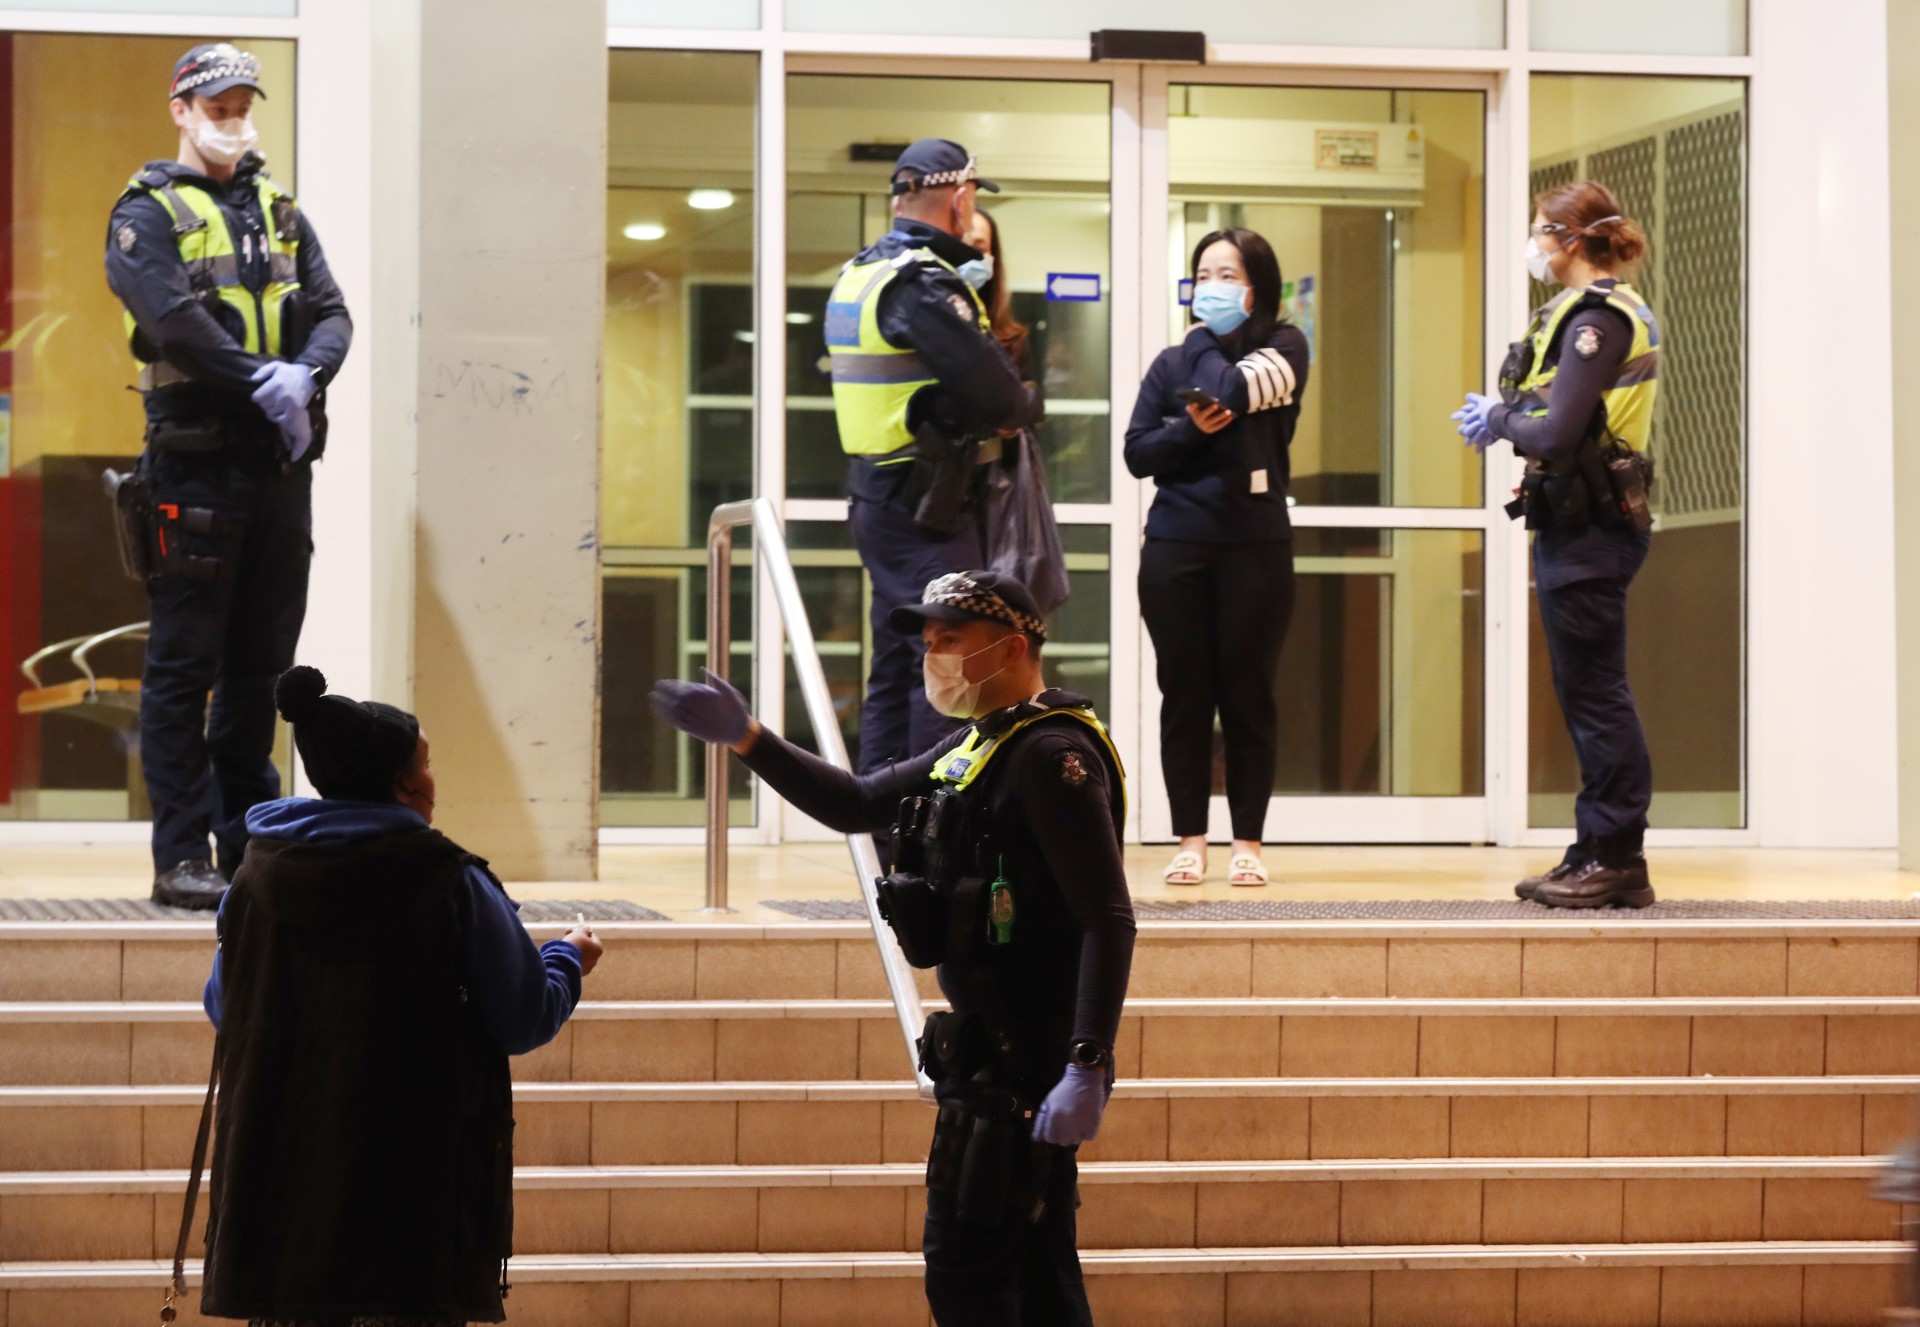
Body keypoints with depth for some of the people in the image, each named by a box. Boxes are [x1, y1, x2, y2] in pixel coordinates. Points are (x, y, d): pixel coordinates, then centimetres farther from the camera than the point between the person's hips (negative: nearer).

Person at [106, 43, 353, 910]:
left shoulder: (281, 213, 17)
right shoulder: (148, 213, 0)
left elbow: (331, 314, 6)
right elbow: (175, 319, -16)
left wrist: (305, 375, -14)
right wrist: (263, 381, -21)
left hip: (283, 464, 6)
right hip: (196, 460, -6)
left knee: (262, 661, 10)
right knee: (184, 665, -3)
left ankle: (248, 844, 17)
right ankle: (180, 856, -1)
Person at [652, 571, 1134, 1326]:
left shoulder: (1051, 755, -17)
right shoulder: (978, 745, 15)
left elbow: (1108, 921, -23)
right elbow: (856, 806, 23)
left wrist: (1086, 1069, -29)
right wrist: (746, 740, 12)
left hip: (1021, 1062, -10)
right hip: (996, 1051, 10)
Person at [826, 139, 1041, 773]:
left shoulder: (856, 275, 13)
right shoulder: (924, 283, -17)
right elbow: (994, 392, -21)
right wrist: (1027, 404, 2)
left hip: (877, 498, 10)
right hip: (927, 506, -10)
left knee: (895, 663, 15)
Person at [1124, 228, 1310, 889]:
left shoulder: (1283, 349, 3)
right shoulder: (1170, 362, 11)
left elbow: (1225, 393, -15)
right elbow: (1137, 453, 3)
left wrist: (1206, 338, 1)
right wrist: (1190, 428, -14)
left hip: (1256, 544, -2)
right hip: (1176, 547, 2)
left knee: (1247, 695, 1)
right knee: (1184, 696, 3)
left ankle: (1248, 842, 8)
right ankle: (1190, 841, 9)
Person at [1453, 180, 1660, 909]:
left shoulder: (1596, 319, -16)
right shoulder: (1595, 310, 15)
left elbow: (1556, 433, -23)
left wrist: (1499, 418, -6)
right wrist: (1501, 416, 2)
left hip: (1588, 531, -10)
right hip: (1580, 523, 10)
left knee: (1595, 693, -5)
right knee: (1586, 693, 13)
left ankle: (1618, 860, -1)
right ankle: (1597, 852, 19)